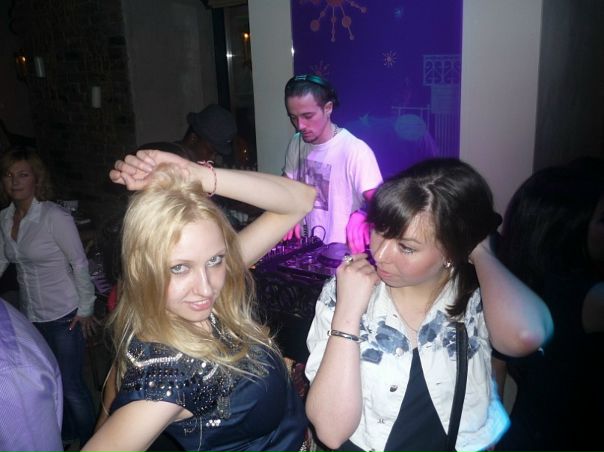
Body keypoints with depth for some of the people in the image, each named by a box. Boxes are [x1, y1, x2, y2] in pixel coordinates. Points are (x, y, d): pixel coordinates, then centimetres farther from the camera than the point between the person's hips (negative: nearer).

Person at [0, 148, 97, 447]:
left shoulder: (55, 217, -18)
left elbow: (80, 263, -14)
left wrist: (86, 308, -11)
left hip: (64, 316, -6)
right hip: (30, 316, 6)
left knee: (70, 387, 1)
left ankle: (90, 441, 25)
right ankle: (68, 436, 42)